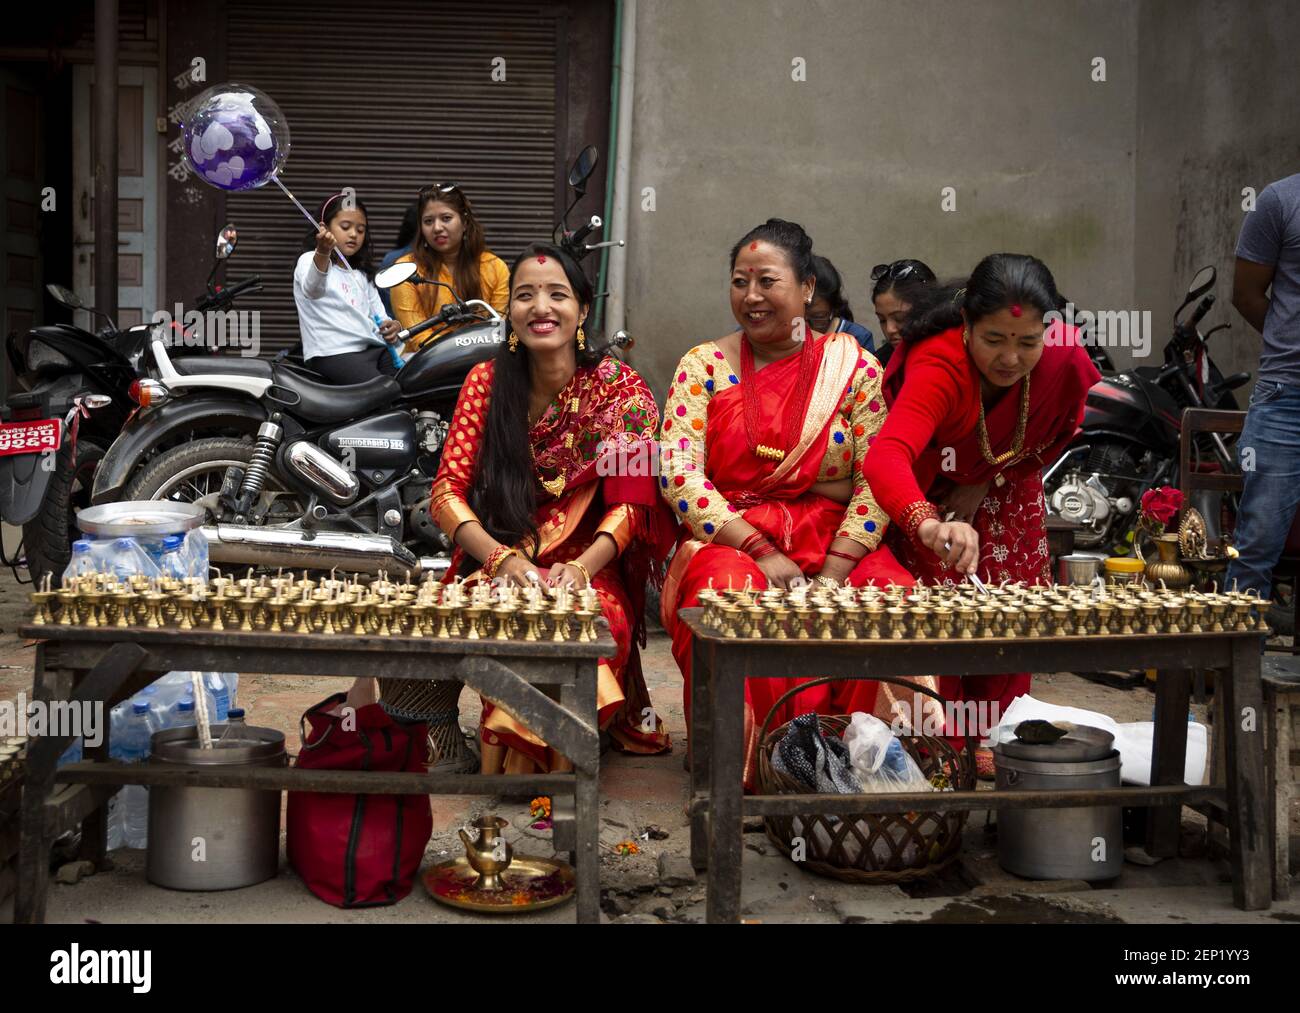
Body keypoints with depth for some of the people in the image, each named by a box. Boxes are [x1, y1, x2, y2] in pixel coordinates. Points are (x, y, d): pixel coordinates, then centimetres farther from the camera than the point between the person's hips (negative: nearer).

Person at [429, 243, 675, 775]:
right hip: (496, 571, 2)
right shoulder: (486, 382, 7)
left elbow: (630, 502, -5)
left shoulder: (621, 388, 1)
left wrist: (580, 567, -25)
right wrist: (501, 557, -19)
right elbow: (448, 489, 0)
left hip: (590, 572, -1)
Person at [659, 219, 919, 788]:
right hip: (729, 539, 0)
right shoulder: (704, 366, 6)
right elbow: (678, 474, -5)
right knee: (730, 594, -34)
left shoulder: (854, 366, 6)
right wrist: (763, 553, -15)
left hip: (837, 543, 1)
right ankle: (744, 765, -16)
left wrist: (834, 571, -14)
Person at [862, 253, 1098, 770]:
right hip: (931, 490, -4)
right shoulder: (938, 365, -42)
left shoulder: (1065, 357, -28)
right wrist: (929, 524, -78)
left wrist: (984, 484, -13)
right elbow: (885, 456, -59)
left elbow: (1055, 434, -5)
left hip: (1005, 483, 4)